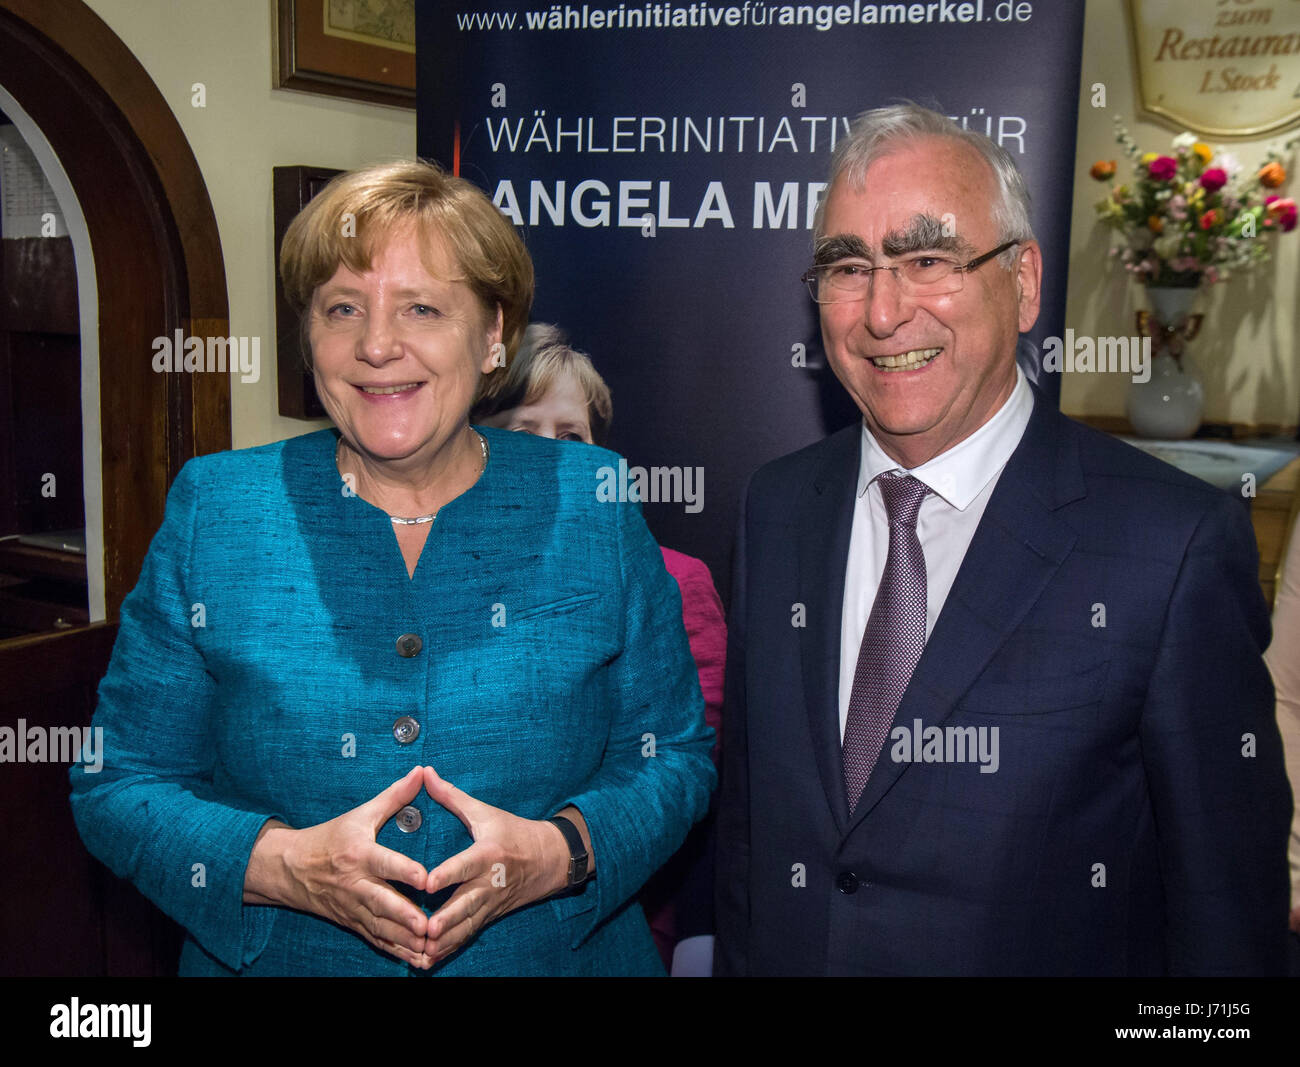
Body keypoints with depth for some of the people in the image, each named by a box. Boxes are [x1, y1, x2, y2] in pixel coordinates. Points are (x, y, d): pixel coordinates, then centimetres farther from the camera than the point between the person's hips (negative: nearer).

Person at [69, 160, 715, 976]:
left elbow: (675, 756, -3)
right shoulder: (212, 511, -6)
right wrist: (283, 864, -20)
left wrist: (558, 851, -21)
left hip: (559, 954, 0)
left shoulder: (595, 507, -7)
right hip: (280, 958, 1)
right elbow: (118, 784, -4)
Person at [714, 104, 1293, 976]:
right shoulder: (777, 508, -4)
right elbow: (745, 810, 1)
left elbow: (1227, 906, -16)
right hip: (786, 951, 4)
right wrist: (735, 961, 0)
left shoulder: (1179, 543, -20)